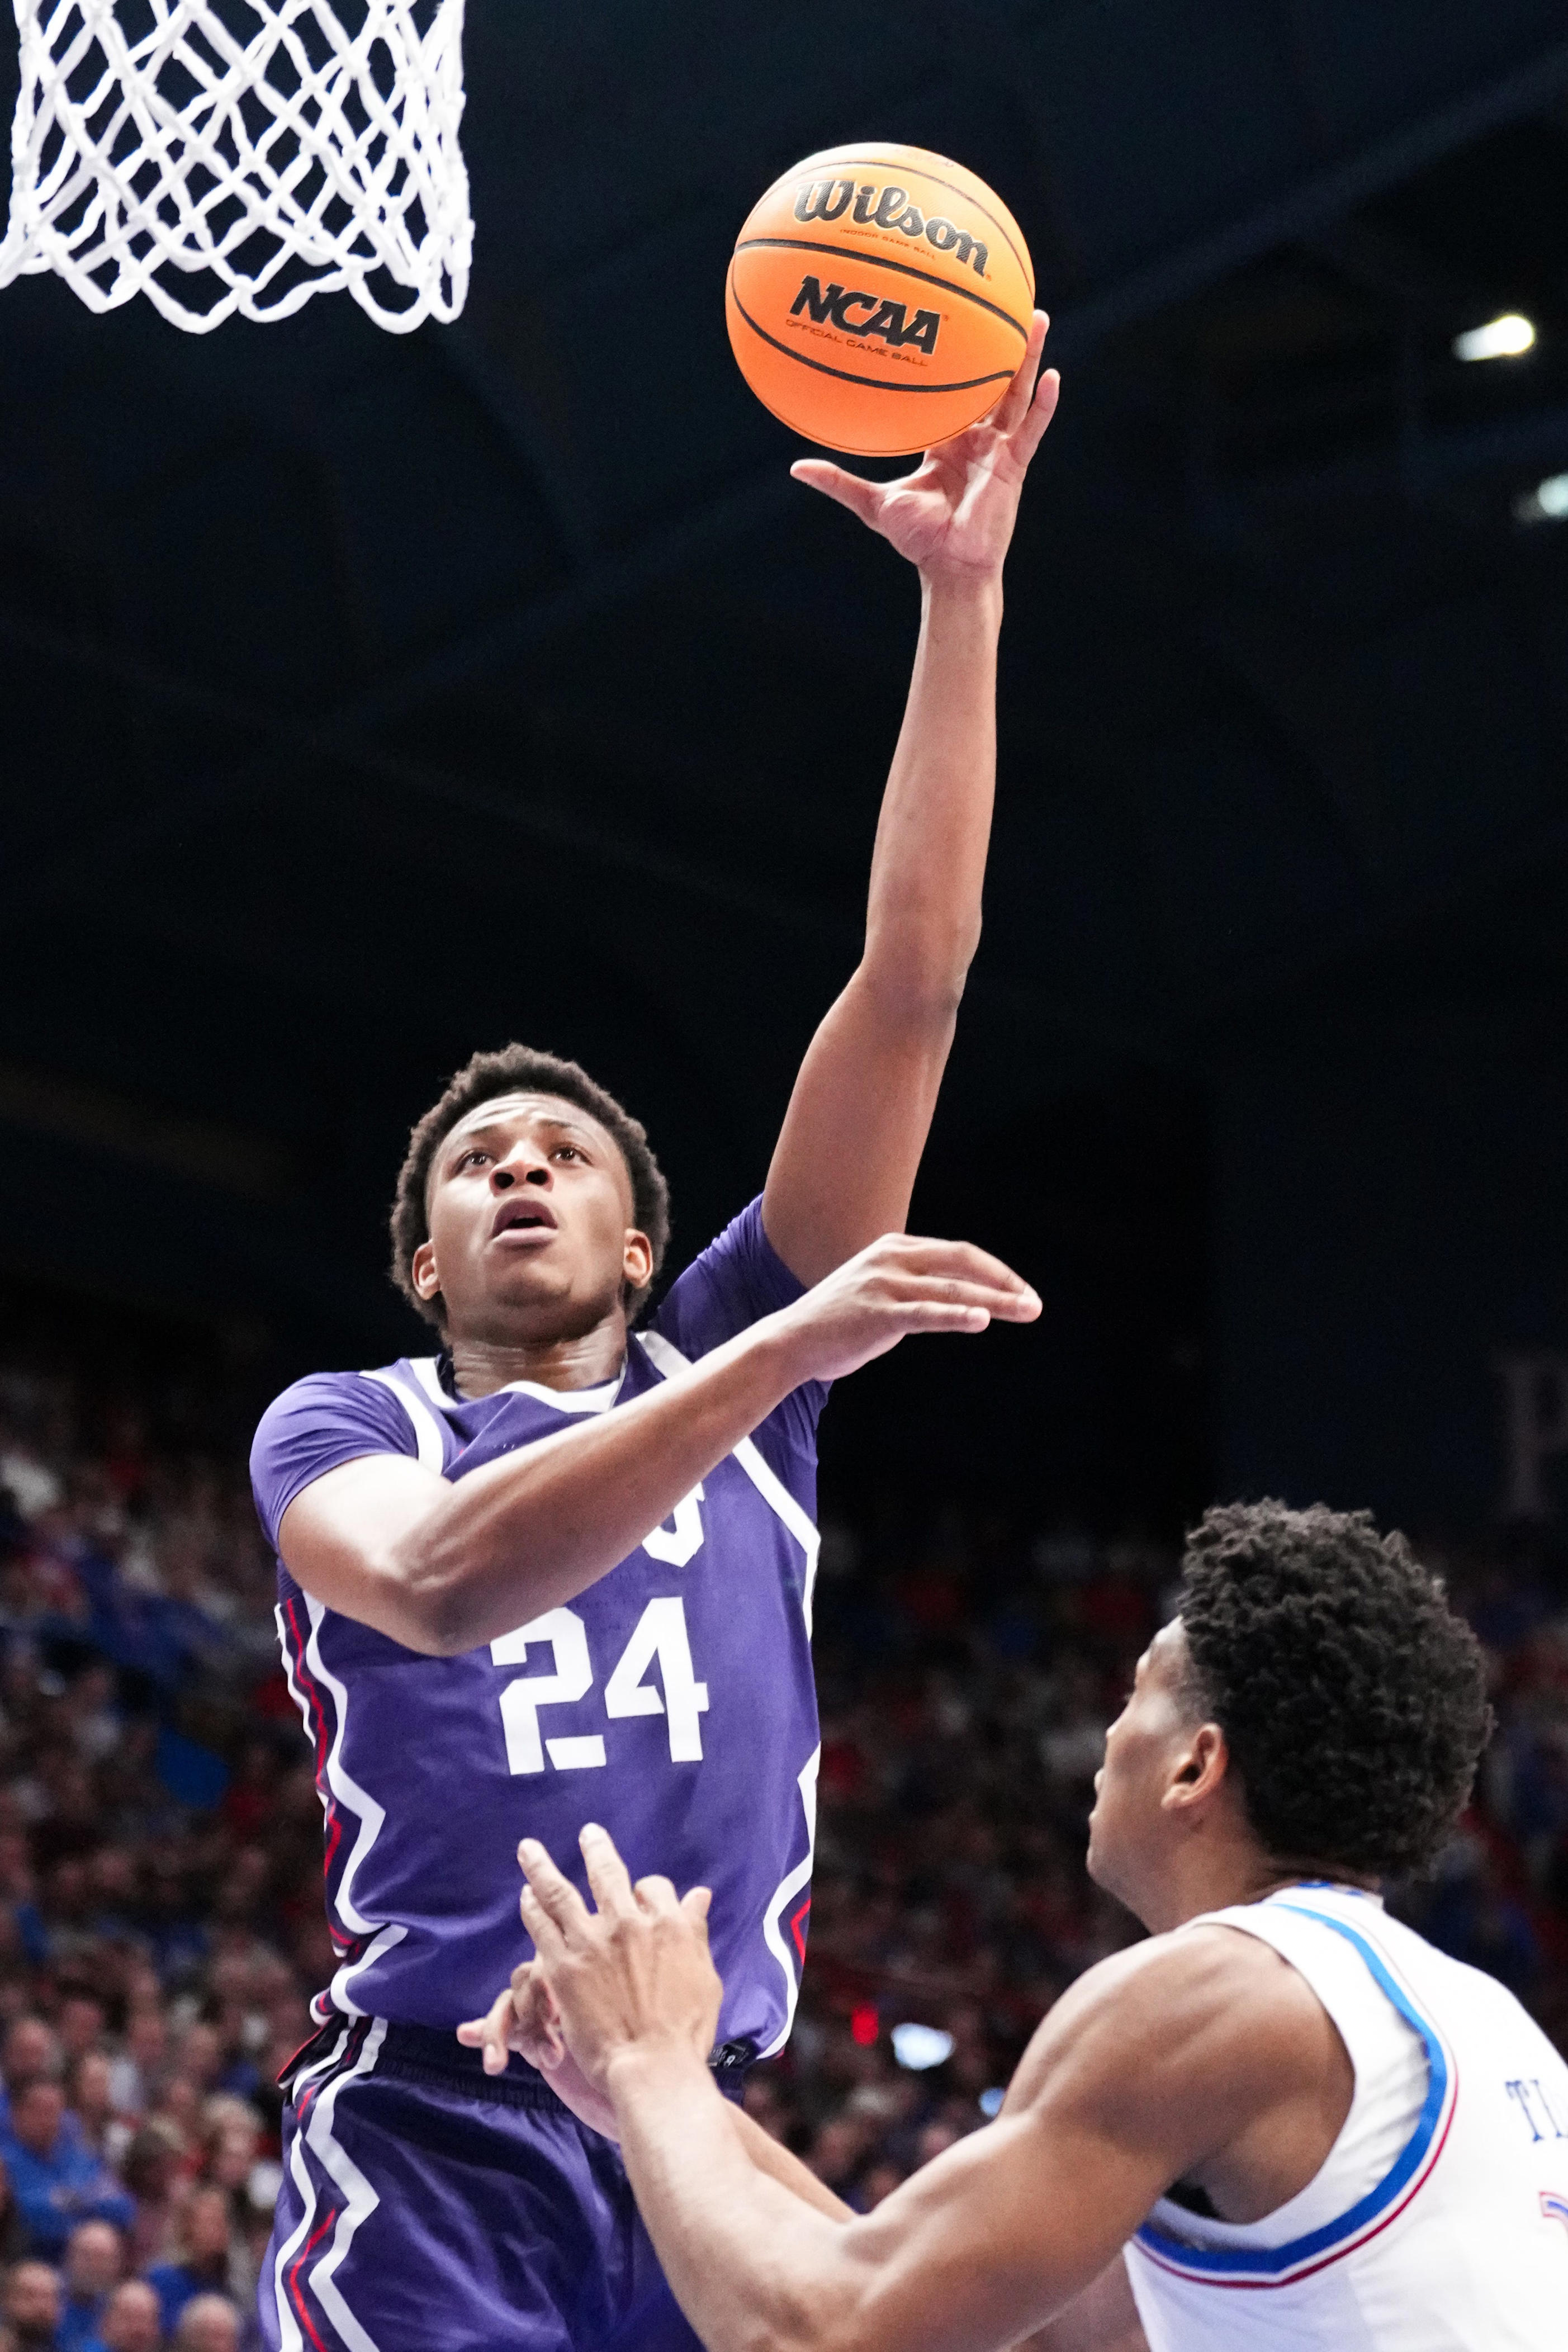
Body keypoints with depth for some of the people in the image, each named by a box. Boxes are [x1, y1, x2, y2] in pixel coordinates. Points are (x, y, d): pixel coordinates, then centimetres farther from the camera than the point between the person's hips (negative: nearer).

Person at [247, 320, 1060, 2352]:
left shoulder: (726, 1368, 15)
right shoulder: (336, 1430, 8)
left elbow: (912, 982, 7)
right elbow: (443, 1580, -18)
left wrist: (962, 600, 1)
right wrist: (787, 1351, -25)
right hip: (430, 2135, -3)